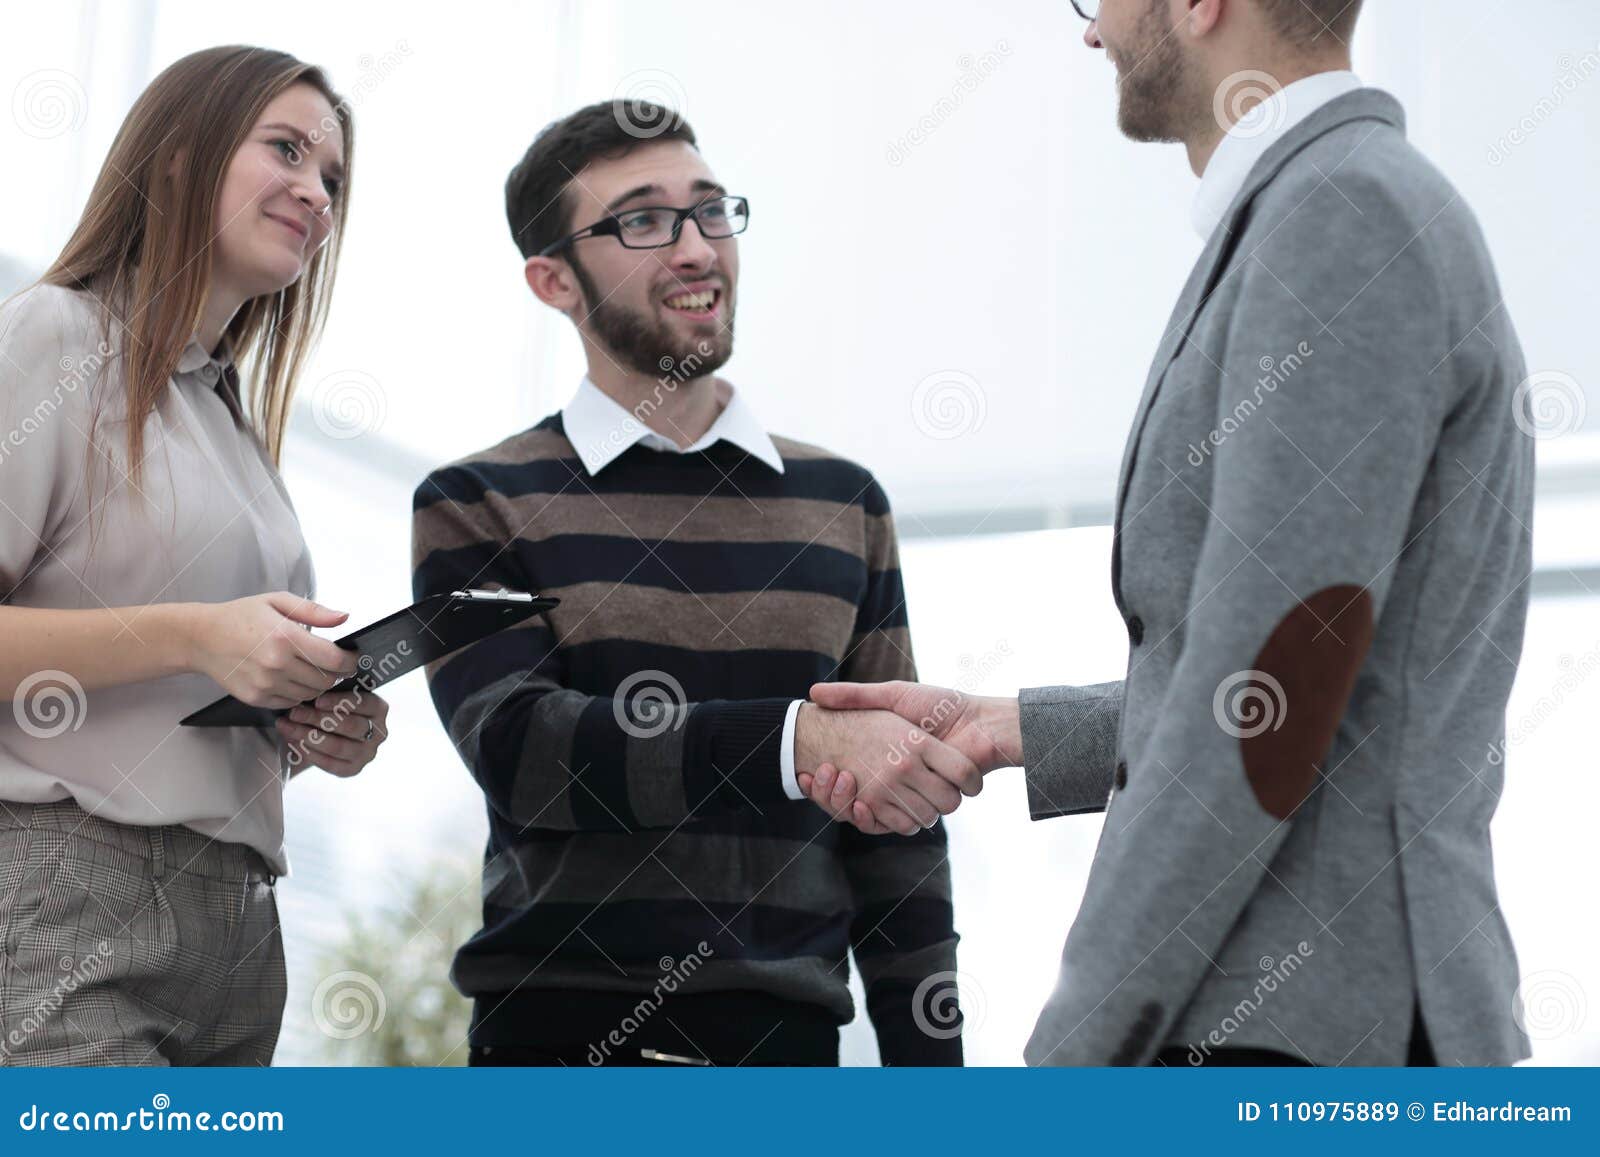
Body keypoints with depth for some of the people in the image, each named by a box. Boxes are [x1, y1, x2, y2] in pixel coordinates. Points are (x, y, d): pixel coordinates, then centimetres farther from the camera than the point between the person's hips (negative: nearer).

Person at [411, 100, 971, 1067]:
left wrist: (927, 1057, 4)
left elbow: (896, 817, 12)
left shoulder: (844, 505, 13)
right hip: (559, 1030, -2)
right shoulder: (478, 507, 4)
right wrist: (796, 740, -25)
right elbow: (516, 743, -13)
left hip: (785, 1036, 2)